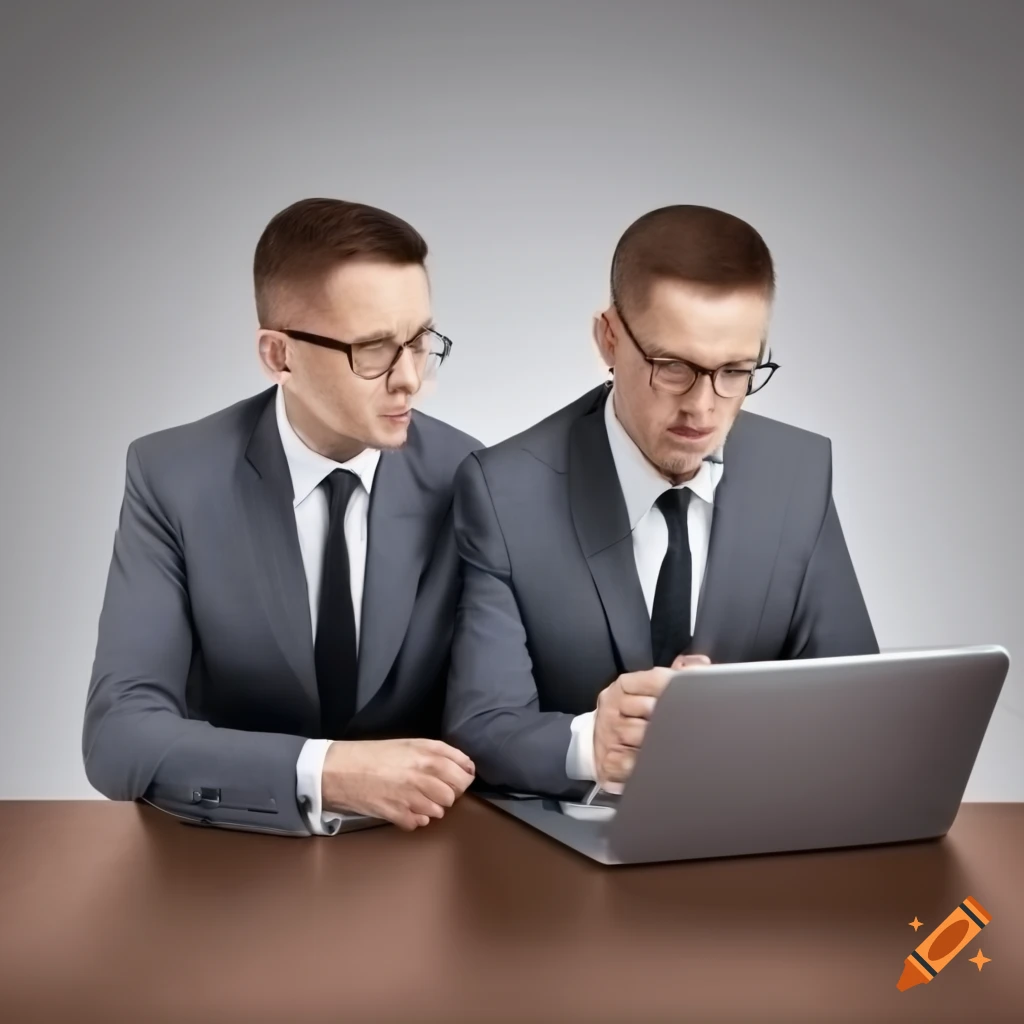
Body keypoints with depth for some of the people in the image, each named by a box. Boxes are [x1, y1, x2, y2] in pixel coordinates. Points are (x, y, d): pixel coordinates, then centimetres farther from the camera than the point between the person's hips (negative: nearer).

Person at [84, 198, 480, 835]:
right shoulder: (174, 478, -9)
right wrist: (324, 771, -29)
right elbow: (120, 734, -16)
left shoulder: (463, 477, -5)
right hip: (232, 843, 0)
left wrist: (433, 778, -21)